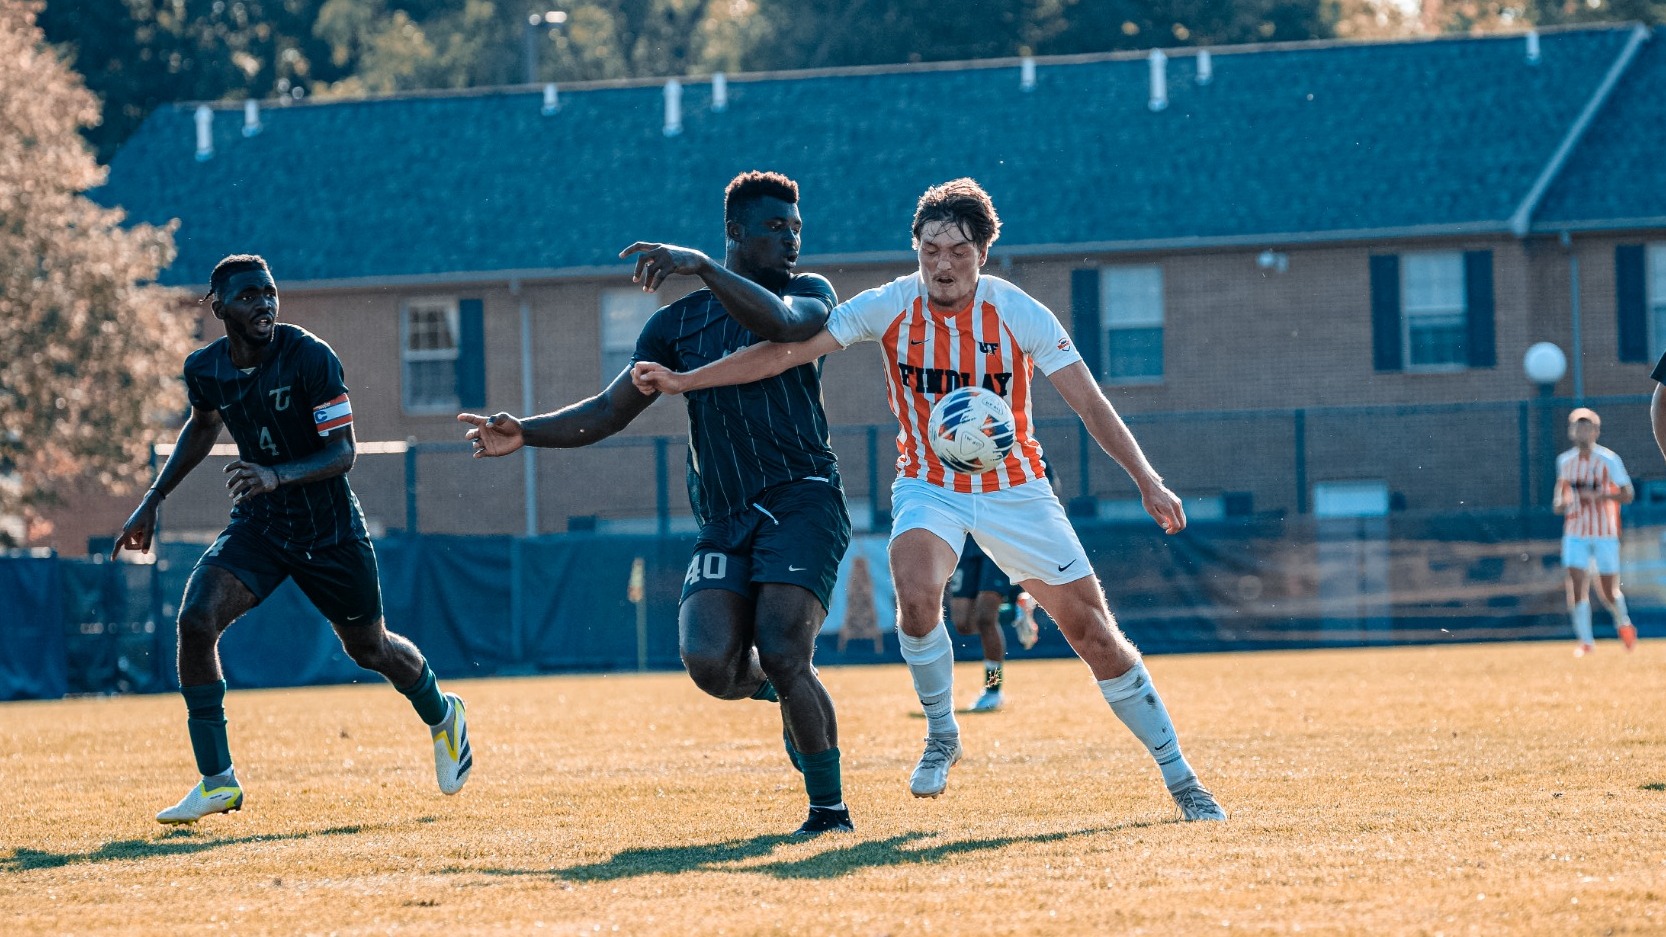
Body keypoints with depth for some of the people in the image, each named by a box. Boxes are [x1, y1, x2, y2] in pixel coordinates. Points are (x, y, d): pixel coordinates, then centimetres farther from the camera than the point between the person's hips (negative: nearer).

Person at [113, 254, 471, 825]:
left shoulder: (310, 358, -21)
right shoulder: (205, 369, -6)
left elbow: (343, 453, -21)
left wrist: (277, 474, -38)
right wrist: (153, 500, 13)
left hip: (330, 528, -3)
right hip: (257, 523, 3)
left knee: (369, 648, 12)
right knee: (196, 619, -20)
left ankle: (442, 718, 48)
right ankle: (218, 782, -11)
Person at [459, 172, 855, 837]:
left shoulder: (810, 292, 7)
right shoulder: (679, 321, 17)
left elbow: (783, 323, -19)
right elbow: (609, 411, 15)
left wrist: (700, 265, -26)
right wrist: (525, 434, -1)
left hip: (803, 501, -3)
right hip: (723, 520, 3)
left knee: (782, 655, -20)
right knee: (710, 663, -18)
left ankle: (830, 808, -3)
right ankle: (782, 693, 17)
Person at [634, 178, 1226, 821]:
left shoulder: (1021, 315, -15)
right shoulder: (890, 307, -13)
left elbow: (1090, 404, -12)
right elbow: (787, 351, -12)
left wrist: (1147, 480, -20)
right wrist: (684, 380, -18)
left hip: (1015, 489, 0)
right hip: (928, 485, 0)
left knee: (1095, 633, -3)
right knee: (916, 594, -31)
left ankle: (1179, 778, 10)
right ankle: (941, 735, -6)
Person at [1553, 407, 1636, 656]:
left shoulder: (1609, 460, -7)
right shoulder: (1565, 461, 5)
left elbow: (1627, 495, -9)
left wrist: (1600, 496, -24)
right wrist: (1560, 503, -5)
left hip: (1605, 533, -3)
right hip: (1575, 533, 3)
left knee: (1608, 592, 4)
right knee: (1577, 586, -11)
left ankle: (1622, 622, 35)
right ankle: (1585, 640, -4)